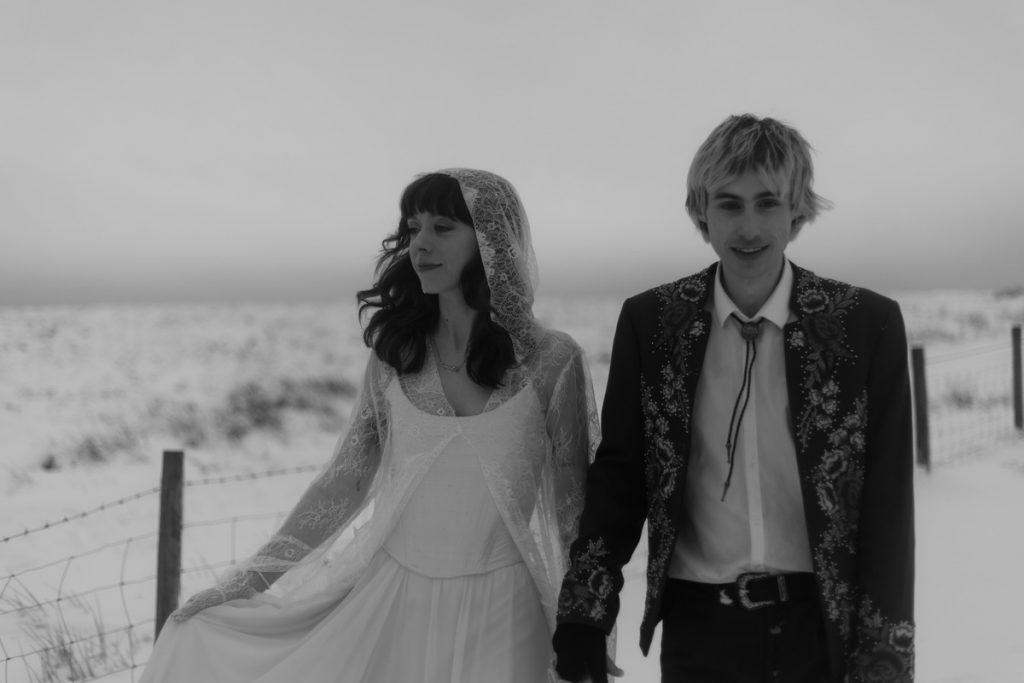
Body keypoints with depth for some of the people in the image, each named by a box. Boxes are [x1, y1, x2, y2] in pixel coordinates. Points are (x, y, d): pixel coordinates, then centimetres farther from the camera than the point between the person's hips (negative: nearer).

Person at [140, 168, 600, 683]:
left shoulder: (551, 361, -7)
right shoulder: (394, 357, 2)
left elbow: (571, 513, -1)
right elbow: (343, 481, 7)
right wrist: (246, 582, 4)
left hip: (499, 617, -3)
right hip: (393, 603, 3)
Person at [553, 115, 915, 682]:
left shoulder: (868, 324, -5)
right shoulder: (650, 322, -1)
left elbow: (888, 504, -4)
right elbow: (617, 473, 4)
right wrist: (582, 621, -4)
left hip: (825, 629, -1)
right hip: (698, 629, 1)